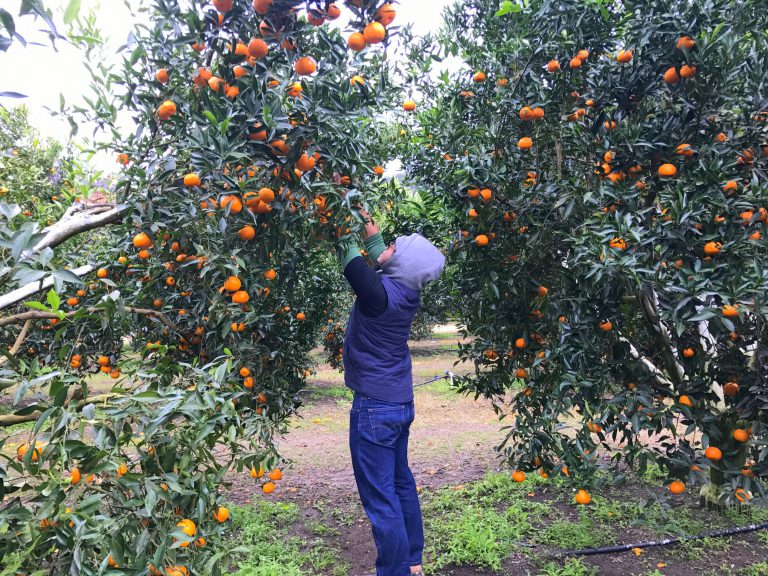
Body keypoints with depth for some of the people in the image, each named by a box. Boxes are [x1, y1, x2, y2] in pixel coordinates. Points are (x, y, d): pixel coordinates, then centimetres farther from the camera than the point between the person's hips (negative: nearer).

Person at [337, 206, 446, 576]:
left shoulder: (381, 292, -24)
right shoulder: (405, 289, -1)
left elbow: (350, 258, -18)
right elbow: (377, 252, 15)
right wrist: (365, 219, 14)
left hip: (374, 408, -9)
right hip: (400, 403, 9)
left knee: (380, 498, 2)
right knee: (401, 483, 21)